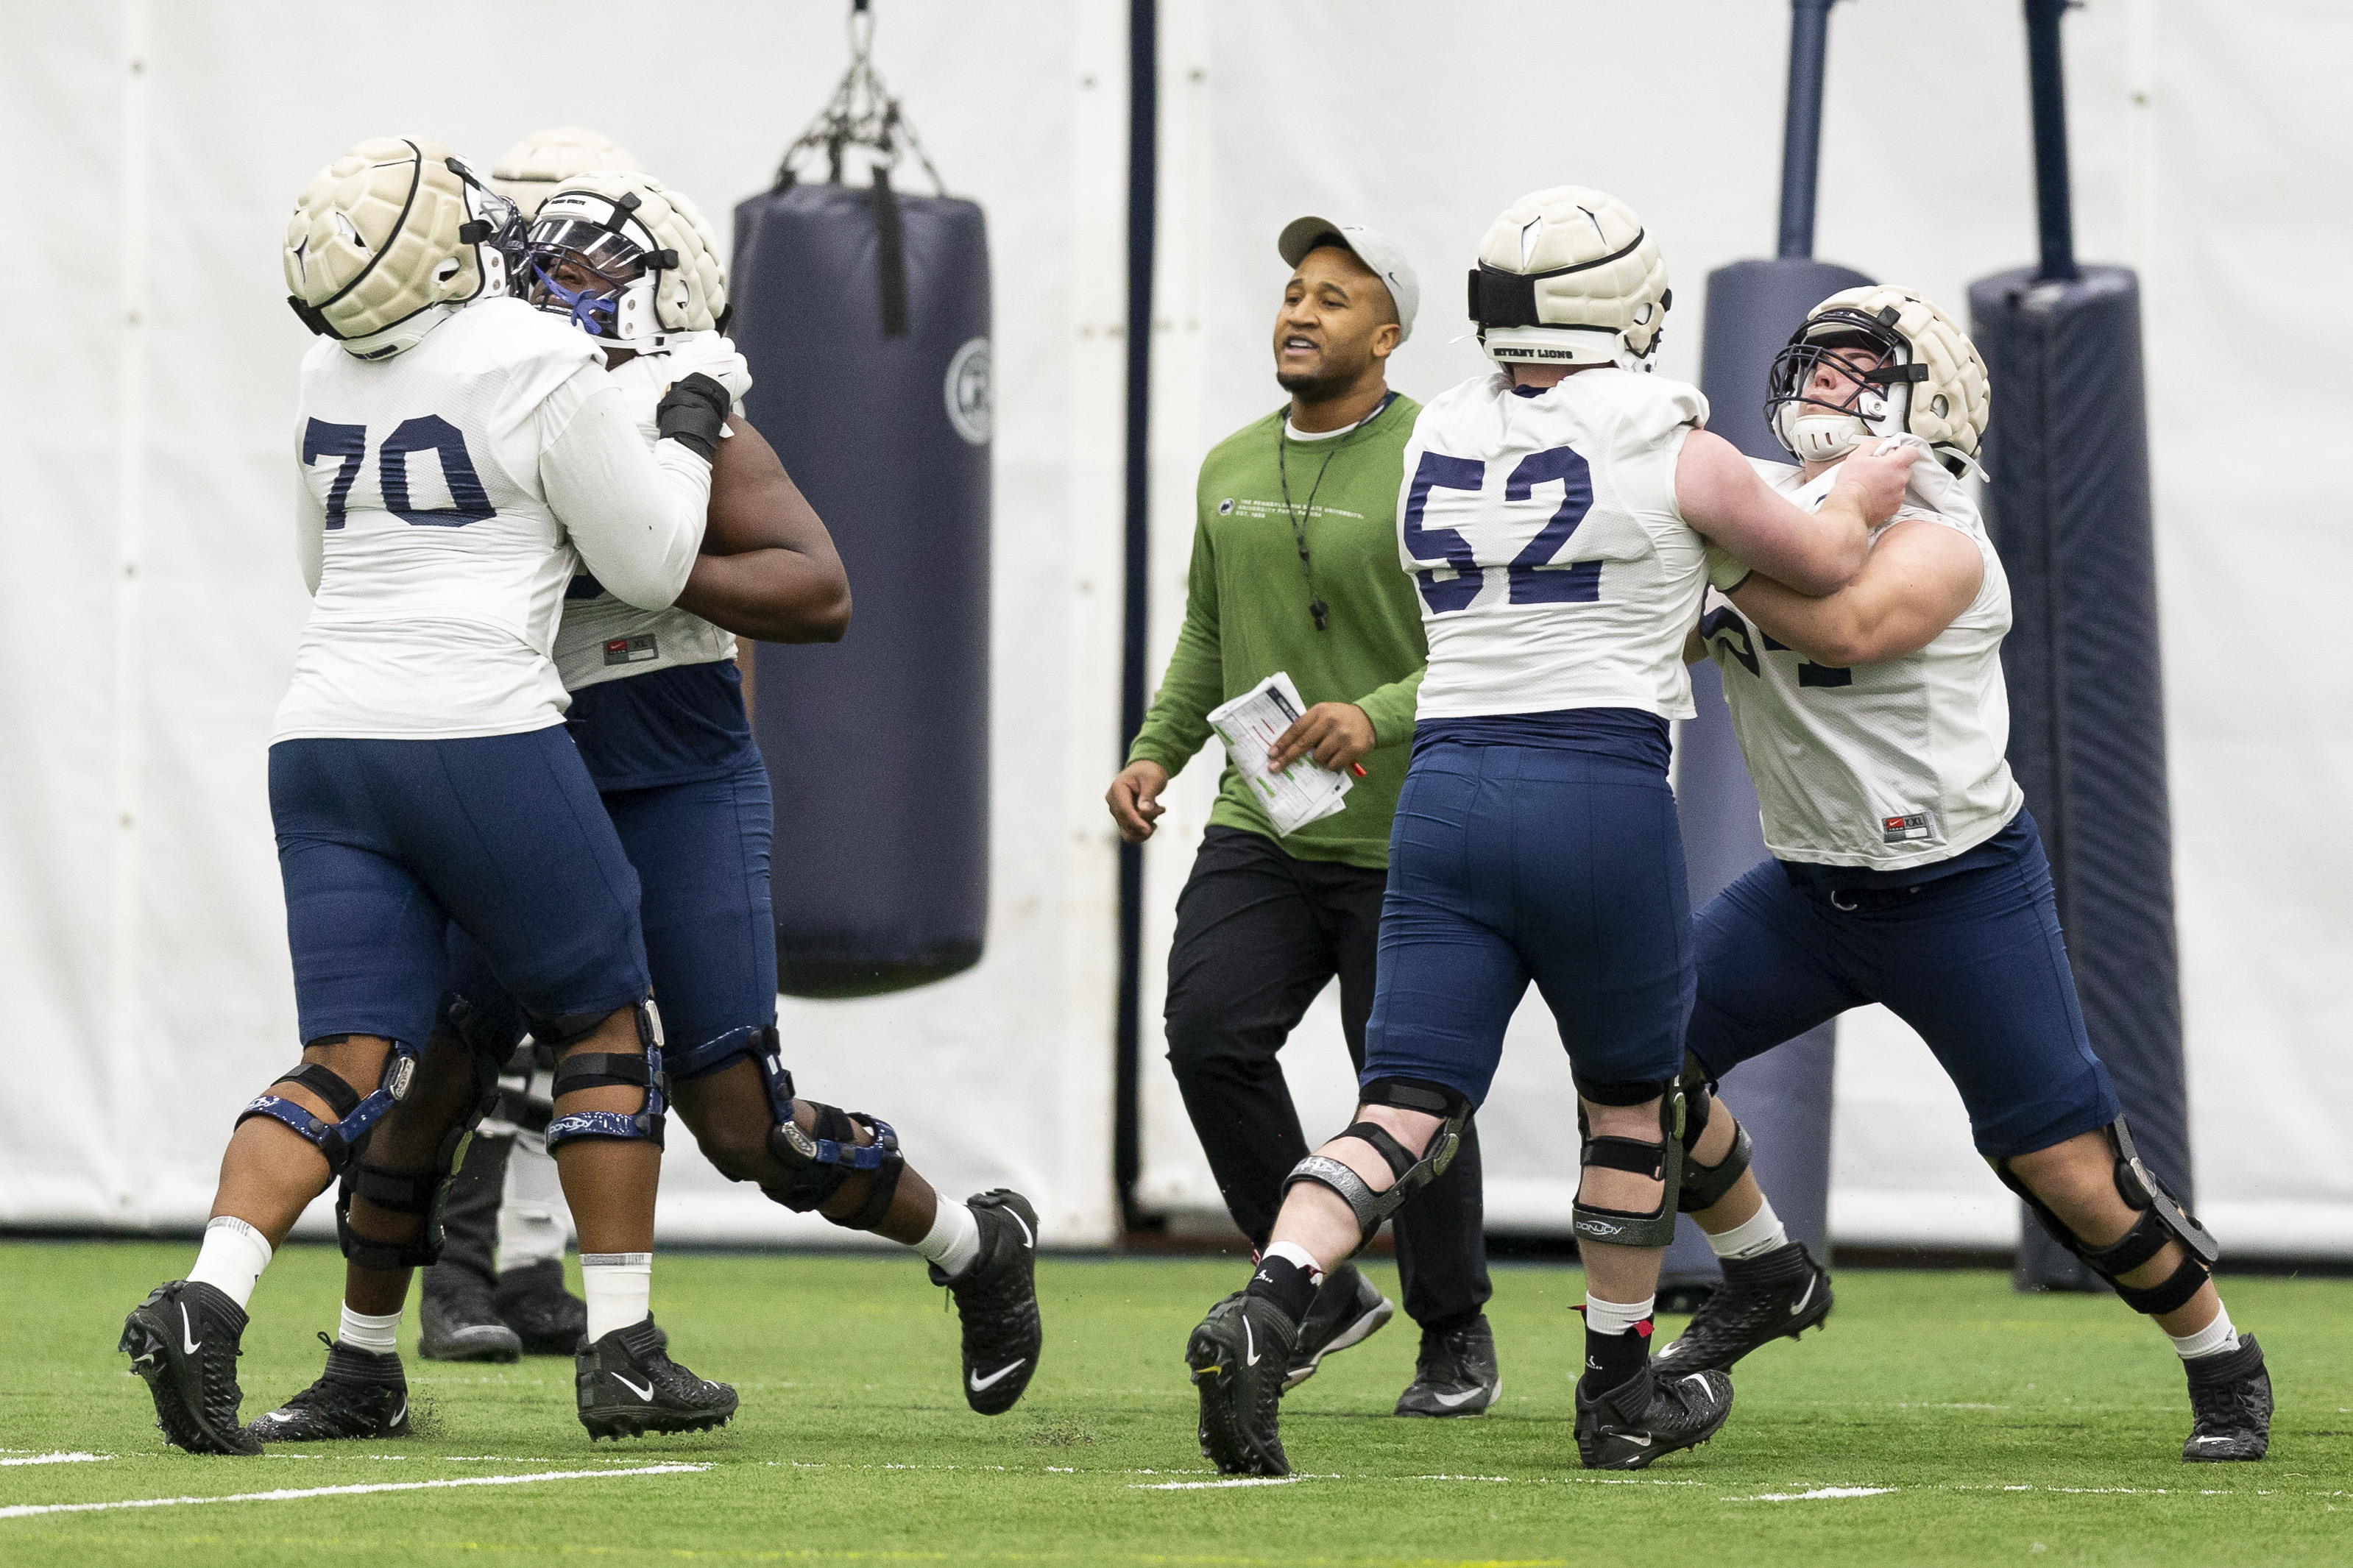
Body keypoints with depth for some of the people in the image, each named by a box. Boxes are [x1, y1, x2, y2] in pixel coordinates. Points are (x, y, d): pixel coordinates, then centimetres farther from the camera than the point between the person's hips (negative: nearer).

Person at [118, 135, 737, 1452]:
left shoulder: (329, 374, 12)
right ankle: (625, 1350, 10)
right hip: (480, 736, -6)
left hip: (328, 738, 6)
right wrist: (687, 442, 15)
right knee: (607, 1022, 11)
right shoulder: (541, 368, -8)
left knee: (356, 1069, 3)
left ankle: (208, 1303, -19)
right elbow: (648, 566, 0)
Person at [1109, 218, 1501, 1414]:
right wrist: (1157, 753, 10)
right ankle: (1321, 1290, 4)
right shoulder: (1231, 469, 12)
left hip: (1405, 842, -5)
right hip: (1261, 830, 5)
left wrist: (1377, 718, -29)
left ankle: (1456, 1334, 19)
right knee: (1210, 1037, -13)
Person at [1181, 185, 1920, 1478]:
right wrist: (1860, 496, 35)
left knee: (1405, 1114, 1)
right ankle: (1620, 1394, 27)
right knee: (1630, 1099, 17)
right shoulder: (1669, 452, -2)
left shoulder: (1437, 447, 11)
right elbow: (1822, 562, 15)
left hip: (1447, 786, 4)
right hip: (1599, 787, -4)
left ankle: (1262, 1311, -24)